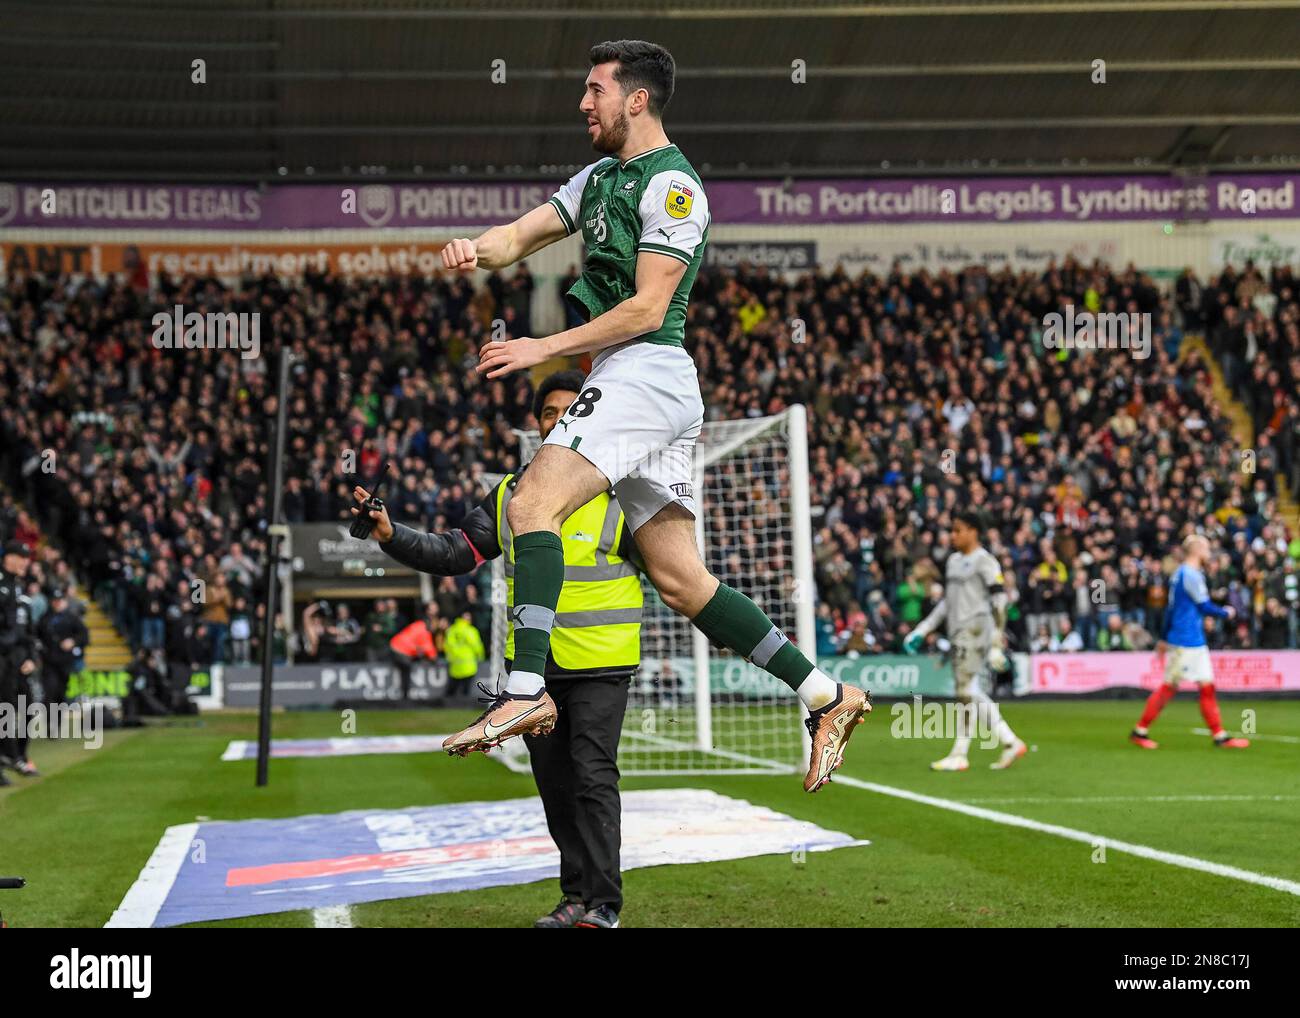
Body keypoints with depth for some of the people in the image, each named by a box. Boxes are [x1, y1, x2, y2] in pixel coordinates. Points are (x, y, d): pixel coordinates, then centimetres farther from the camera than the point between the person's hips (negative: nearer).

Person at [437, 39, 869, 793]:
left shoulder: (671, 183, -6)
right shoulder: (601, 178, 23)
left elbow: (647, 308, -13)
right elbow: (523, 235, 18)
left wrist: (545, 350, -14)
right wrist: (476, 249, -5)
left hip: (645, 371, -10)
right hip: (630, 384, 10)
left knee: (534, 504, -26)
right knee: (682, 581, 6)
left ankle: (526, 689, -36)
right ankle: (827, 696, 9)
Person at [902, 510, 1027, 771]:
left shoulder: (985, 562, -9)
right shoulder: (954, 561, 18)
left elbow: (999, 603, -13)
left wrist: (996, 646, -18)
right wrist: (922, 630, 19)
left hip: (975, 629, -9)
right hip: (958, 633, 9)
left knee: (965, 690, -9)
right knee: (970, 693, 7)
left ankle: (959, 755, -5)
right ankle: (1010, 742, 12)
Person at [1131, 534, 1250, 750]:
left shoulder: (1180, 573, 15)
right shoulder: (1191, 575, -14)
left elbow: (1171, 608, 19)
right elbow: (1205, 608, -14)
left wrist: (1164, 638, 22)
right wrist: (1226, 613, 3)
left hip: (1196, 643, 10)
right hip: (1185, 642, -10)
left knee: (1207, 687, 6)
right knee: (1168, 686, -4)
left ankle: (1220, 736, 7)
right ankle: (1140, 731, 2)